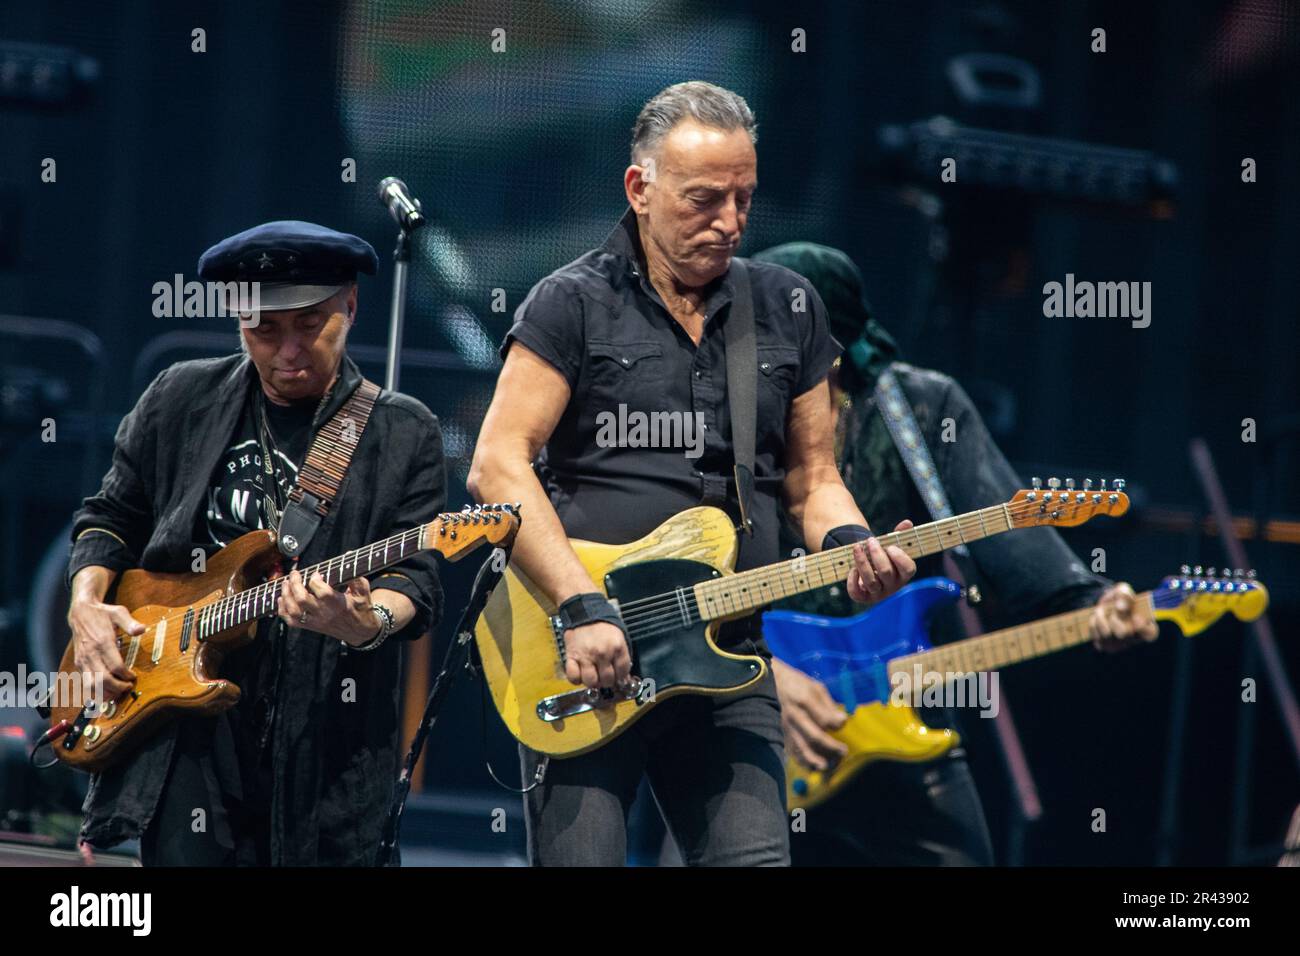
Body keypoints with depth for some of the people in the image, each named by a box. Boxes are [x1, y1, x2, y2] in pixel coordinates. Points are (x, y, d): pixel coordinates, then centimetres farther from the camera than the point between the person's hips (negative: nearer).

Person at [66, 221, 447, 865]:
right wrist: (86, 603, 2)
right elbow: (112, 516, 21)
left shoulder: (404, 436, 3)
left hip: (325, 747, -1)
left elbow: (417, 578, -4)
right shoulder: (180, 401, 10)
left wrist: (367, 623, -26)